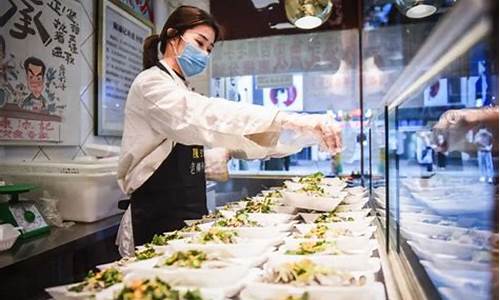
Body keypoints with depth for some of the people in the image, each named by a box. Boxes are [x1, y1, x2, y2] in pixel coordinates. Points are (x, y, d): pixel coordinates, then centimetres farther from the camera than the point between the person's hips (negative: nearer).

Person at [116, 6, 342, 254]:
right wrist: (289, 120, -38)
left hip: (190, 215, 8)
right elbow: (209, 116, -29)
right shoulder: (151, 83, -11)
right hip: (159, 218, -8)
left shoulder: (182, 92, 16)